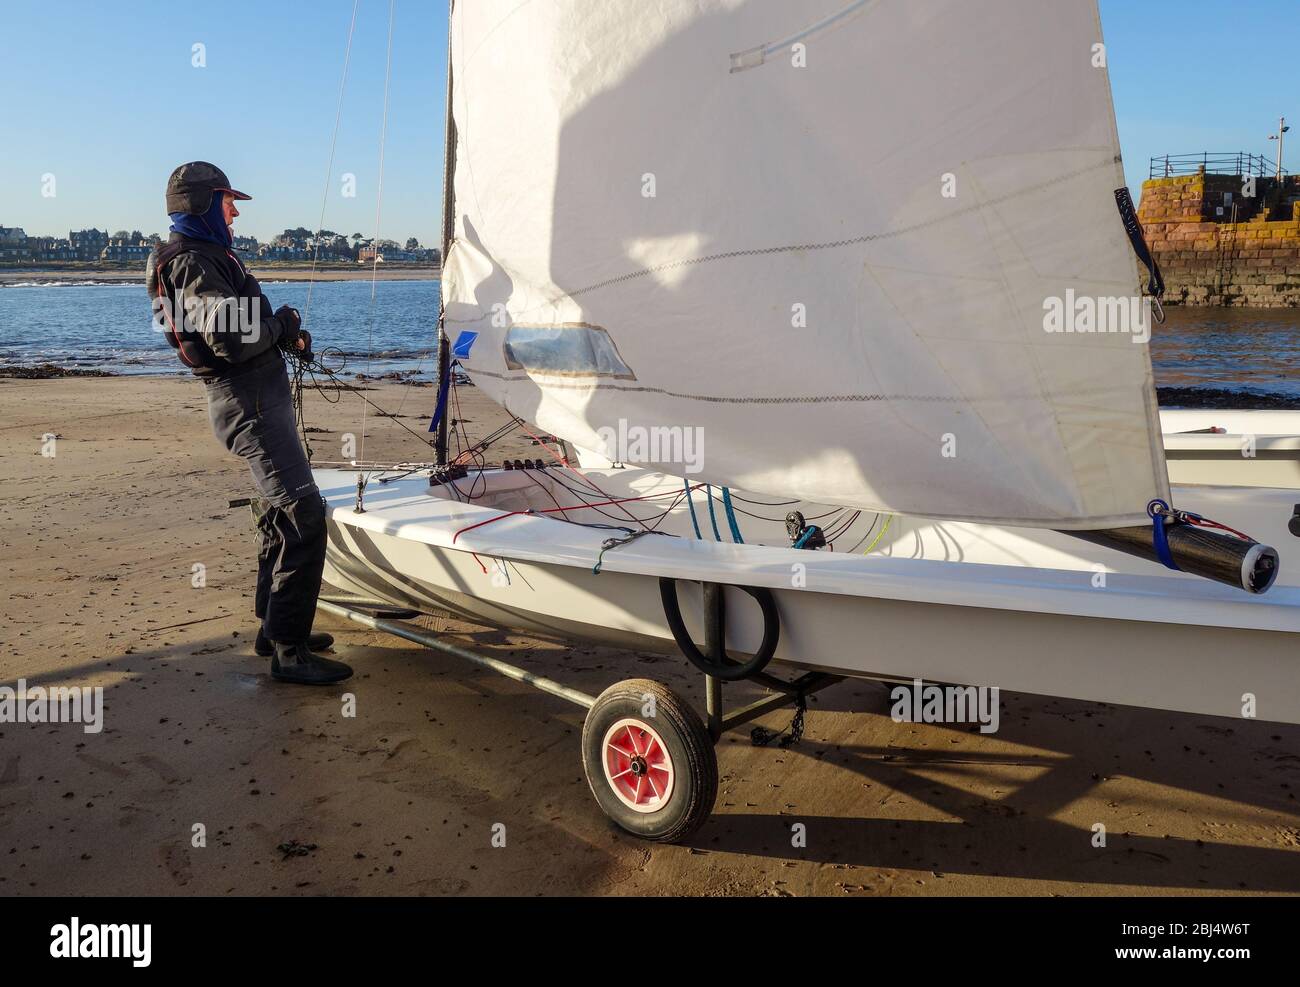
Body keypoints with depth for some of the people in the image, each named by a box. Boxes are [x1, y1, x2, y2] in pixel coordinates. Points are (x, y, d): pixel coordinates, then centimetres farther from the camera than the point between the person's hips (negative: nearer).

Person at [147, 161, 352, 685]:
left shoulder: (208, 256, 19)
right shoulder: (190, 262, -14)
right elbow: (231, 338, -25)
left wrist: (288, 333, 4)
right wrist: (280, 324, -7)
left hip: (264, 394, 11)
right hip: (247, 400, -11)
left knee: (284, 512, 18)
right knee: (305, 515, -16)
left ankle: (274, 627, 28)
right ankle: (288, 651, -13)